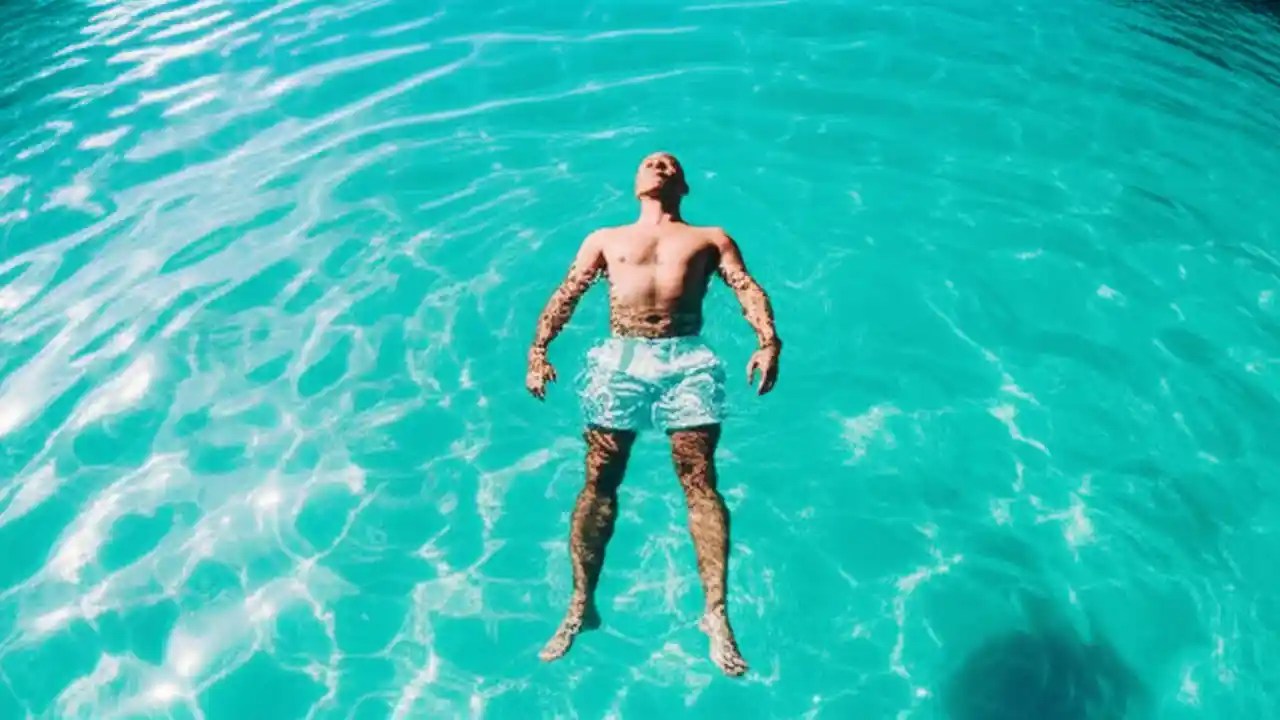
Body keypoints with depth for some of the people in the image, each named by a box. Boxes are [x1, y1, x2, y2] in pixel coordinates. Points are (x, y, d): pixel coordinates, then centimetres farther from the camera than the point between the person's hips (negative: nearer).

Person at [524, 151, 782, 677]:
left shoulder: (711, 238, 23)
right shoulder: (604, 239, 26)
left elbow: (748, 289, 8)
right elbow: (566, 294, 15)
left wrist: (768, 343, -12)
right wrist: (539, 349, -3)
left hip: (687, 360, -1)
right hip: (619, 359, 1)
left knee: (700, 481, -10)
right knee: (599, 481, -4)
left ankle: (716, 614, -8)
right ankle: (581, 605, 6)